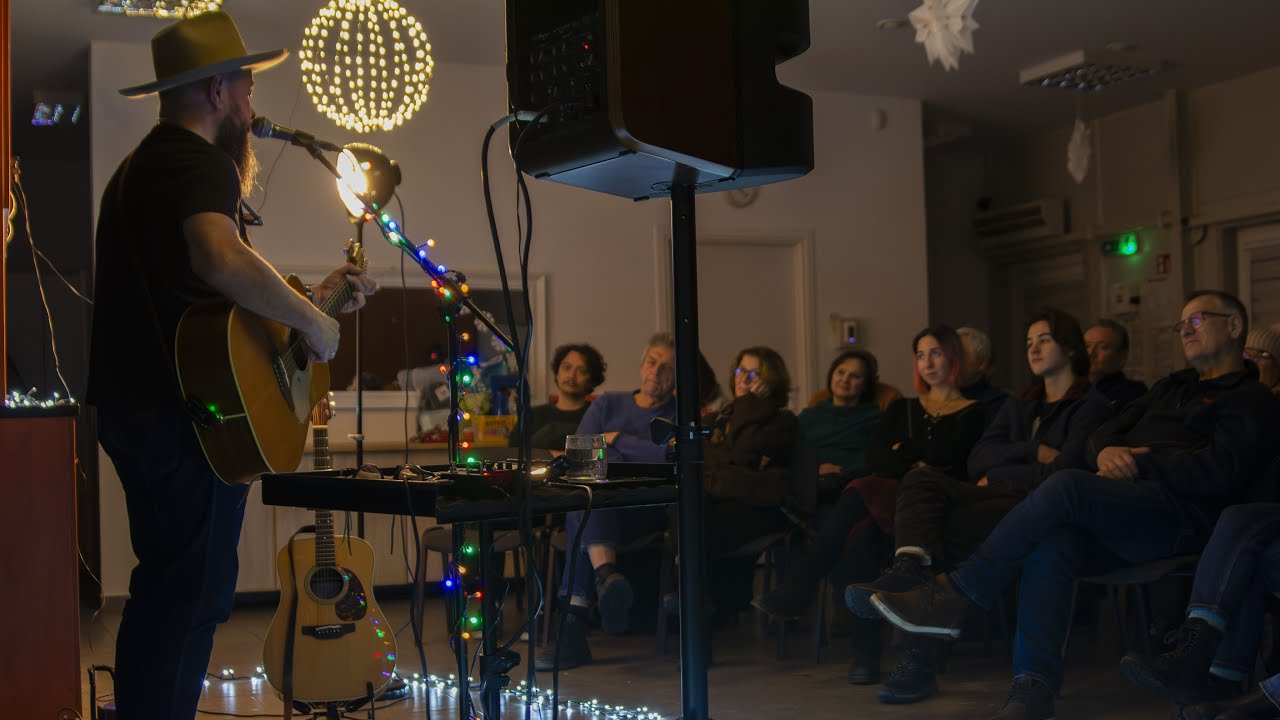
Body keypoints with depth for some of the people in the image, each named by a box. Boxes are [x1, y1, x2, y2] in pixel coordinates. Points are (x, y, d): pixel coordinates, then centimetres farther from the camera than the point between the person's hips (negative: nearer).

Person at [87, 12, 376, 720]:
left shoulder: (142, 165, 21)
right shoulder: (202, 162, -13)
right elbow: (222, 260, -35)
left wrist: (311, 293, 24)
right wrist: (312, 320, -21)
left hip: (131, 406, 11)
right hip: (183, 415, -10)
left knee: (164, 586, 19)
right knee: (193, 593, -4)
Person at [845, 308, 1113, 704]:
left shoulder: (1092, 404, 10)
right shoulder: (1018, 405, 29)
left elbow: (1066, 471, -5)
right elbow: (977, 461, 13)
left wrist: (999, 477, 0)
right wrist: (1035, 452, -1)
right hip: (994, 497, 6)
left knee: (943, 531, -32)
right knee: (921, 479, -26)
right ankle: (908, 570, -48)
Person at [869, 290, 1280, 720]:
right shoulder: (1172, 387, 34)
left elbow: (1220, 472, -7)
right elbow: (1104, 433, 24)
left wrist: (1139, 465, -10)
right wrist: (1108, 452, 0)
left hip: (1179, 513, -6)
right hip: (1121, 507, 6)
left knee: (1066, 485, -33)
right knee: (1051, 544, -30)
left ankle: (954, 597, -29)